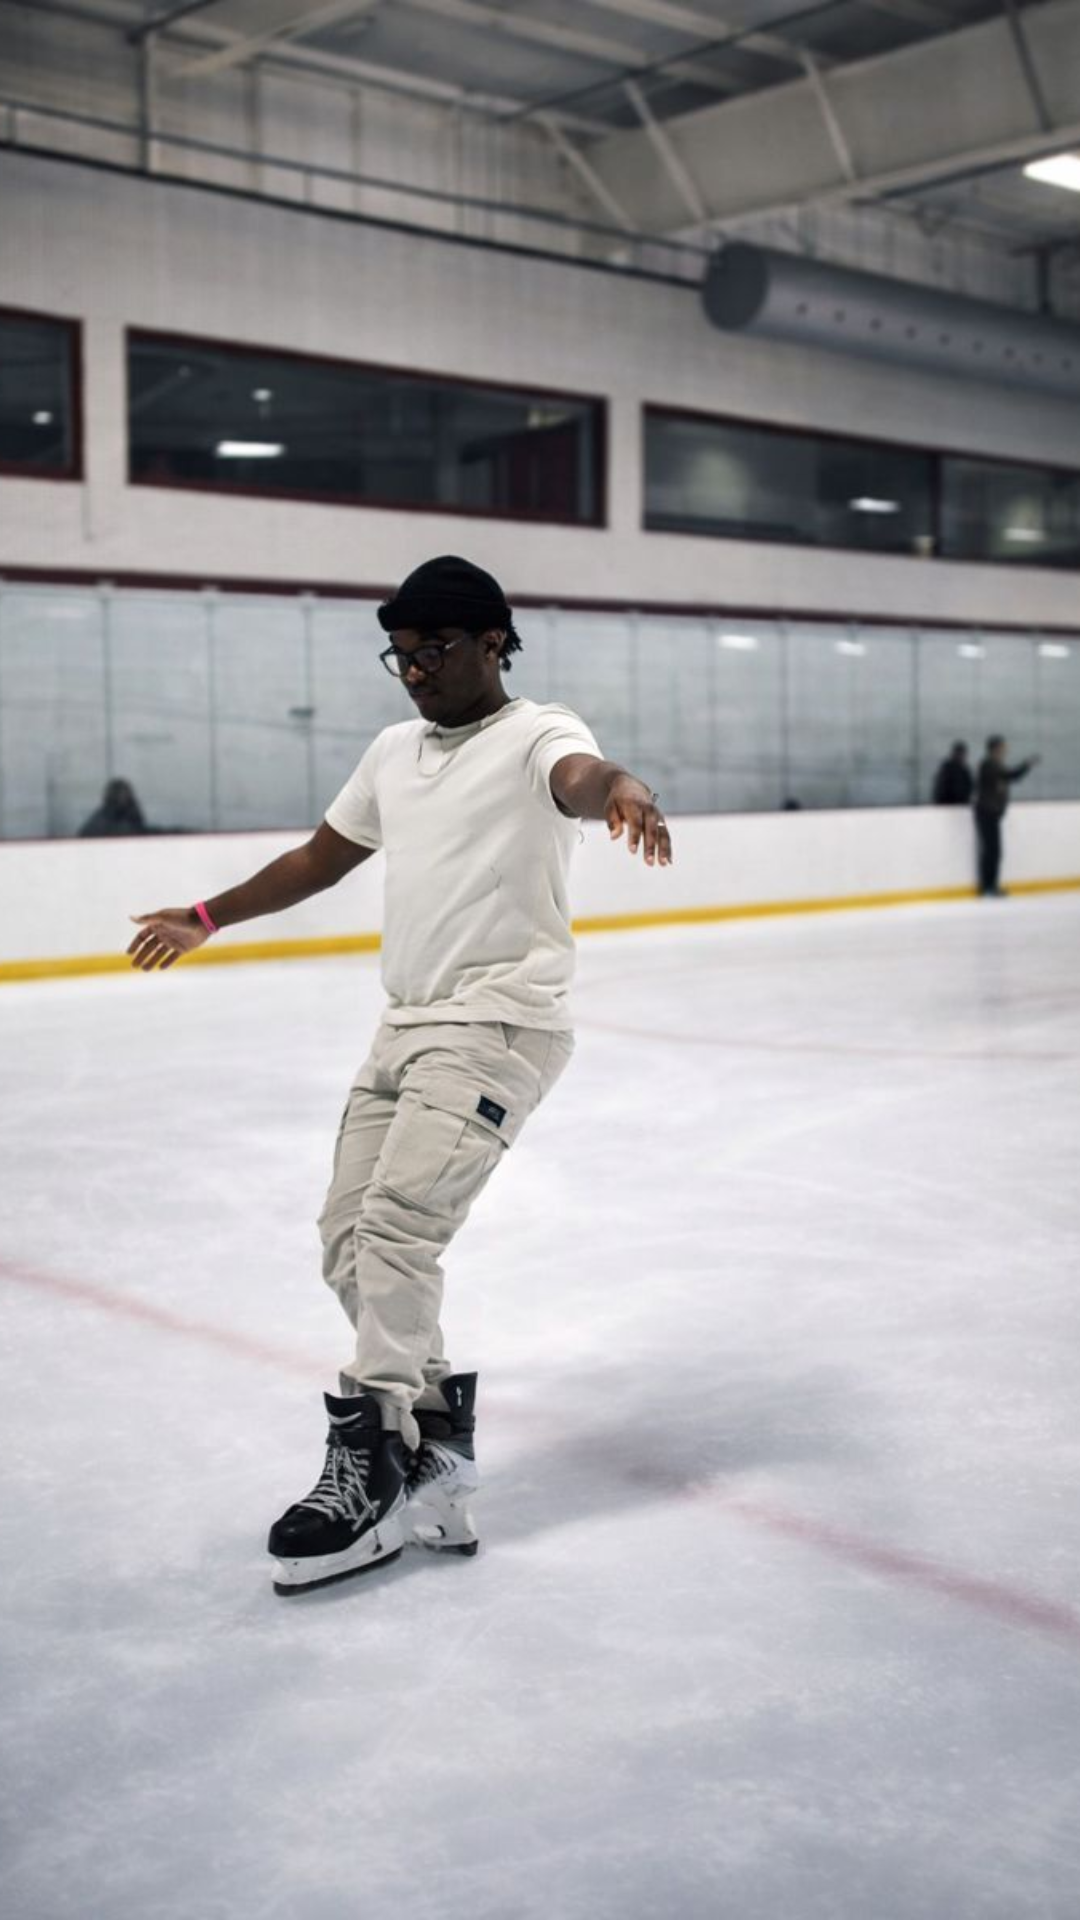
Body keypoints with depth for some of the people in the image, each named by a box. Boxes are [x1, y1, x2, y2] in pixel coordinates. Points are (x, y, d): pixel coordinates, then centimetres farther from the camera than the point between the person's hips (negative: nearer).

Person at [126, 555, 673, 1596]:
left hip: (499, 1020, -8)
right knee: (349, 1242, 4)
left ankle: (373, 1469, -13)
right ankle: (436, 1434, 13)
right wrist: (205, 919, 35)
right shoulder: (394, 750, 18)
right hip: (407, 1023, 8)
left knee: (397, 1223, -20)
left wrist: (623, 789, -53)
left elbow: (580, 777, -29)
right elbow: (321, 857, 29)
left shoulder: (535, 734, -5)